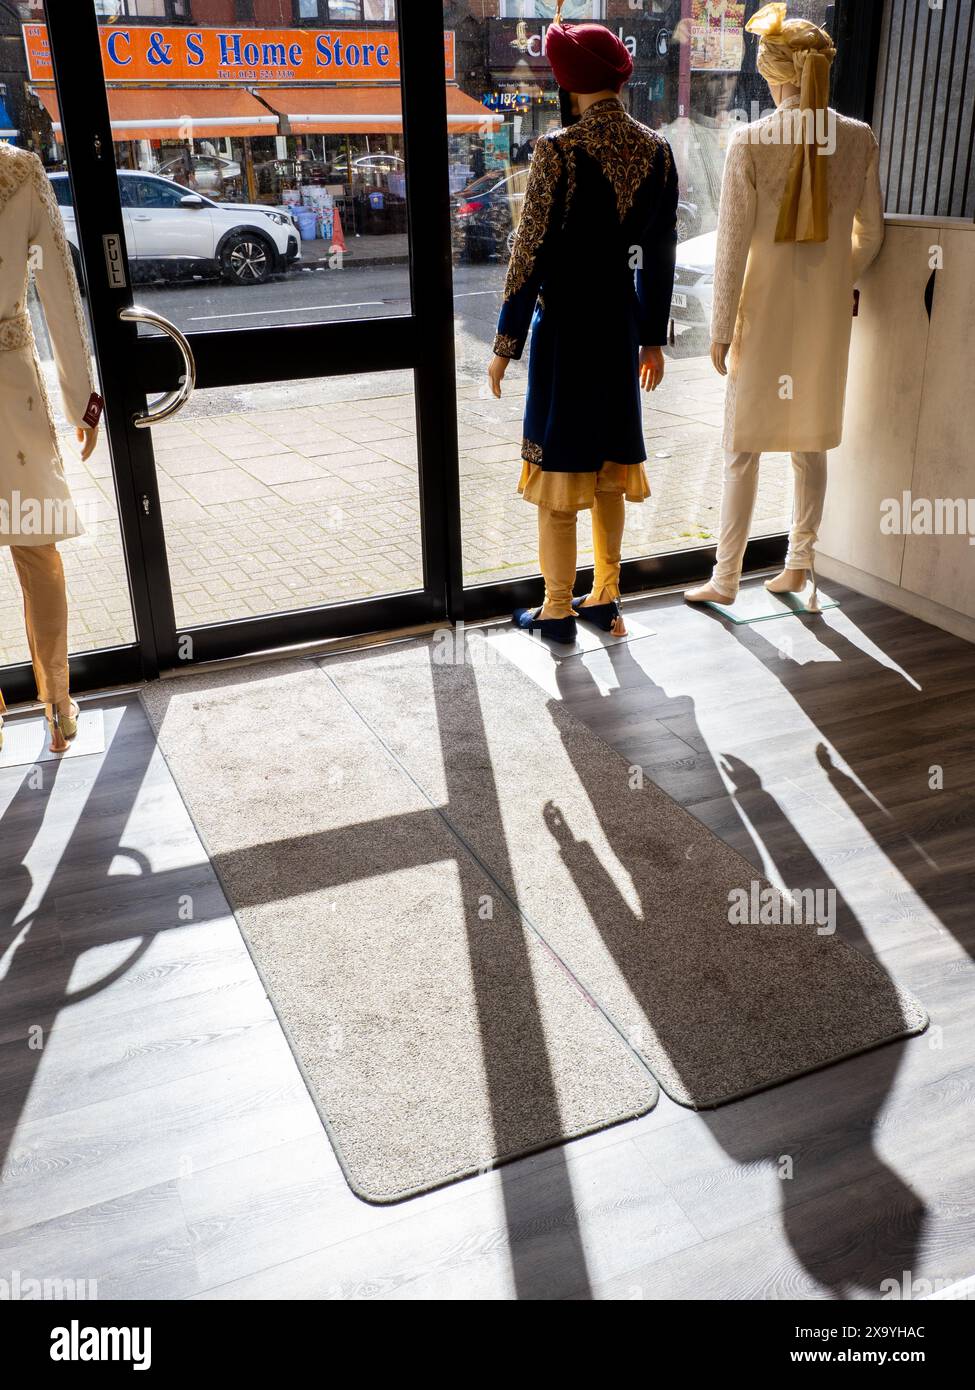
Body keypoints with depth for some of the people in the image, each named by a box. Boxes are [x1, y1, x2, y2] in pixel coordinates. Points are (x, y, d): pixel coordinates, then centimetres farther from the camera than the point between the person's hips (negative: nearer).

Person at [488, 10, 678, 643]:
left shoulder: (559, 150, -14)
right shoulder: (657, 150, 2)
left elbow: (530, 254, -14)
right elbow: (661, 254, 6)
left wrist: (506, 345, -6)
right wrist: (653, 339, 15)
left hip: (565, 319, -6)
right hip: (622, 319, 6)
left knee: (559, 468, 4)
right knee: (609, 465, 16)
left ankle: (558, 612, 13)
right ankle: (605, 600, 26)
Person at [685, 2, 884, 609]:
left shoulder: (751, 142, -13)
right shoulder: (860, 139, -2)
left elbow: (733, 244, -12)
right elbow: (871, 234, 6)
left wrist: (721, 328, -6)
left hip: (765, 314, -3)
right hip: (828, 314, 4)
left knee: (743, 449, 5)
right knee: (811, 445, 15)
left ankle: (726, 578, 12)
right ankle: (799, 565, 25)